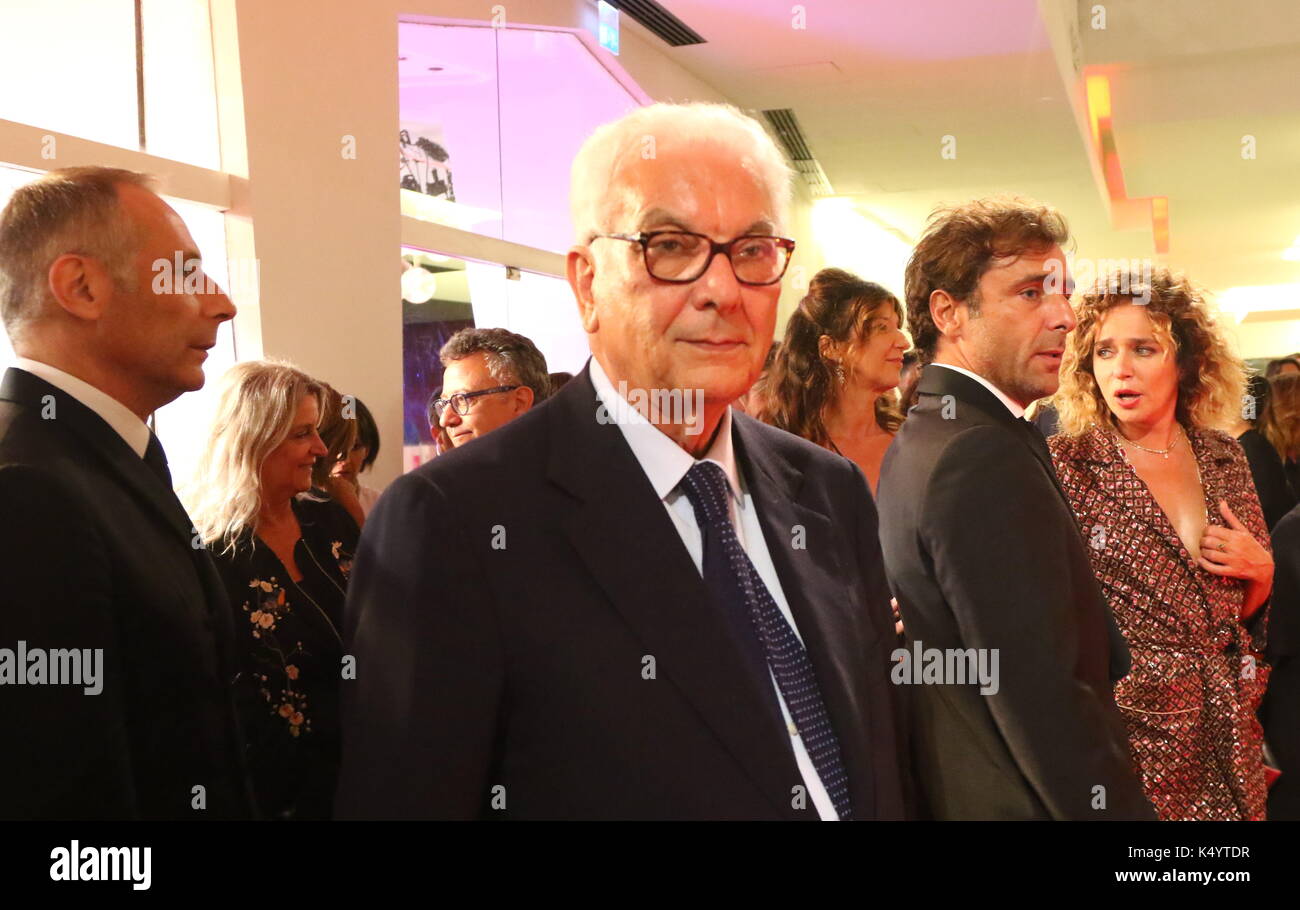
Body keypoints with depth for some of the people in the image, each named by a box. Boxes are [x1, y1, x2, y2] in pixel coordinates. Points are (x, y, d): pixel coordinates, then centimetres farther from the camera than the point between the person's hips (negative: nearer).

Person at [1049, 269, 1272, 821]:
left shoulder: (1224, 458, 4)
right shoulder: (1069, 463, -9)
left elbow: (1247, 606, 14)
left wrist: (1261, 569, -6)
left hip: (1227, 732, 4)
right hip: (1129, 732, -4)